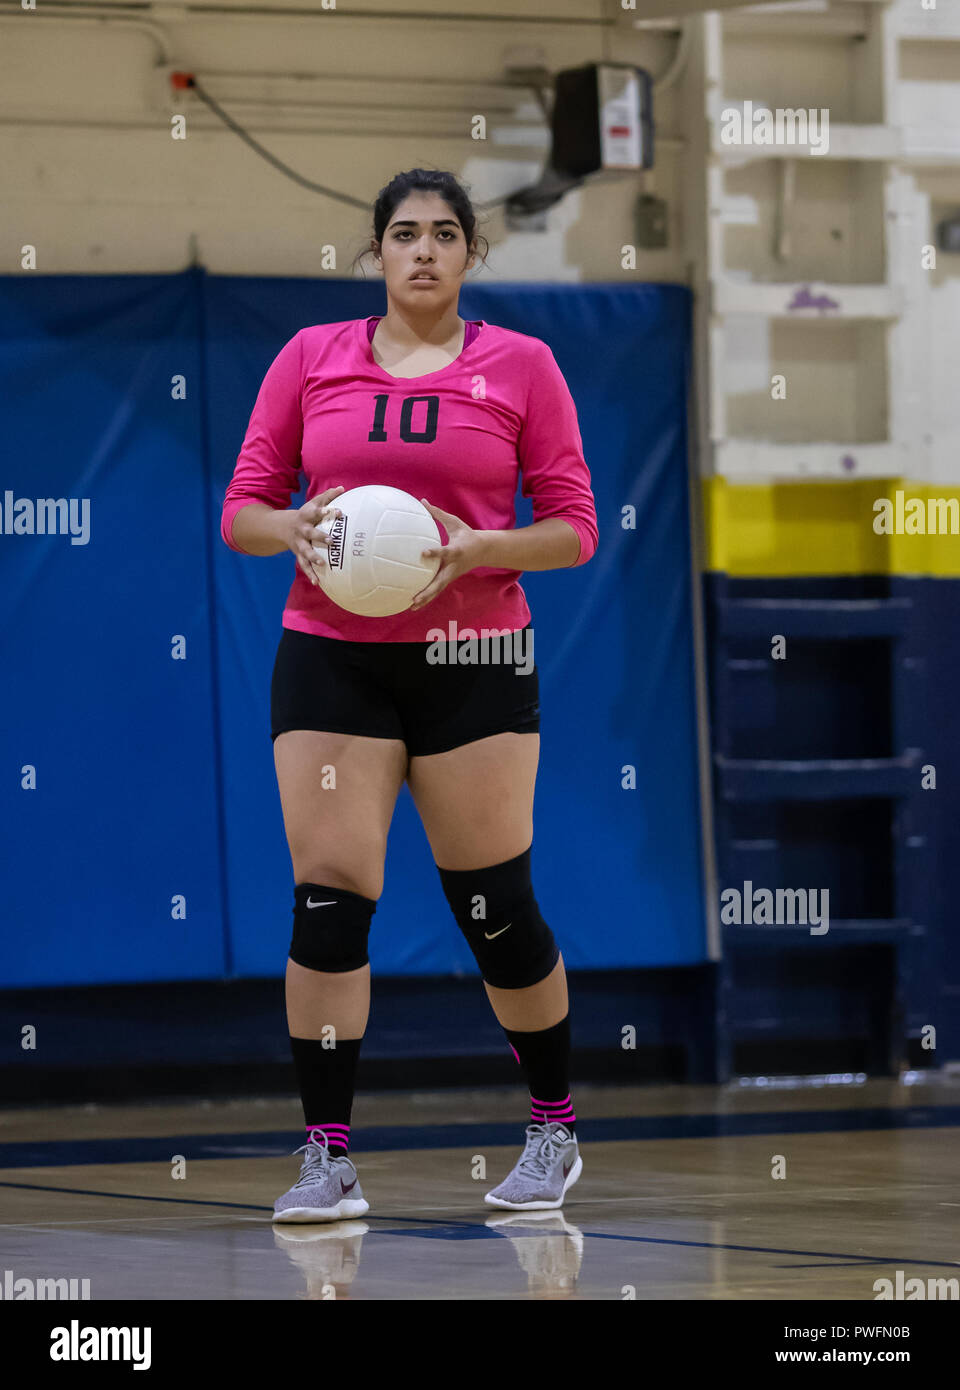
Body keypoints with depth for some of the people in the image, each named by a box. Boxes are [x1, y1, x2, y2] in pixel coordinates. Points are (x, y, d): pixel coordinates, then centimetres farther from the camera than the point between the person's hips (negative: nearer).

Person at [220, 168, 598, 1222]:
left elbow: (573, 529, 3)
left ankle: (554, 1131, 21)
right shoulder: (310, 358, 6)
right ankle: (327, 1159, -3)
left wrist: (477, 546, -15)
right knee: (328, 896, -8)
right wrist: (295, 526, -14)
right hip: (331, 653, 1)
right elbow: (241, 511, 8)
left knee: (494, 905, 2)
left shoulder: (521, 365, 3)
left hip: (472, 654, -1)